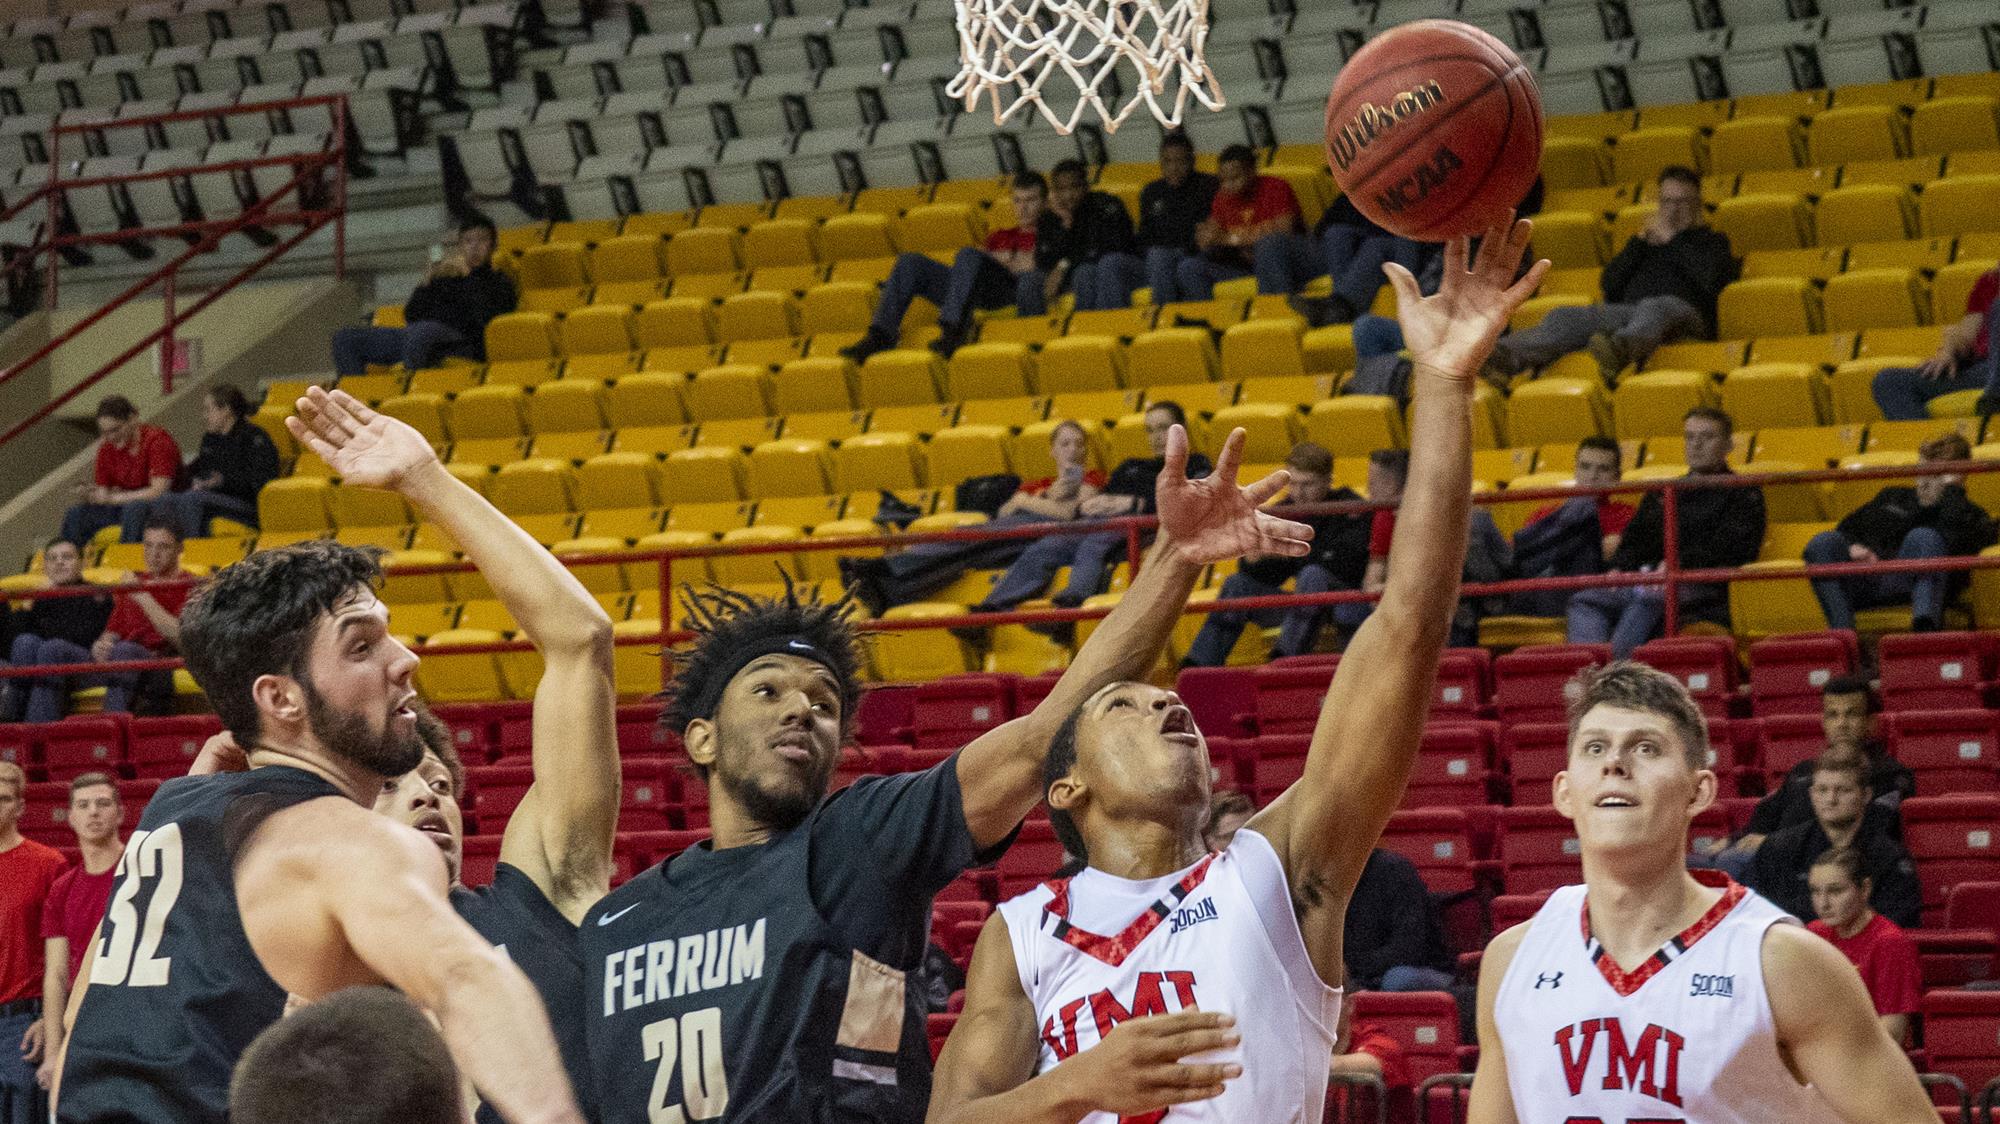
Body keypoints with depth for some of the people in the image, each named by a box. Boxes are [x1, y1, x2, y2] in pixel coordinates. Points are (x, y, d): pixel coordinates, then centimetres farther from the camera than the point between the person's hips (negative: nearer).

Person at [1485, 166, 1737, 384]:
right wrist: (1640, 242, 11)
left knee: (1654, 308, -43)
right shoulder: (1647, 242, 36)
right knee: (1564, 317, -22)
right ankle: (1502, 357, -49)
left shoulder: (1712, 241, 25)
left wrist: (1673, 240, 9)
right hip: (1627, 312, 5)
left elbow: (1711, 278, 0)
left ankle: (1617, 351, -77)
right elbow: (1609, 285, 19)